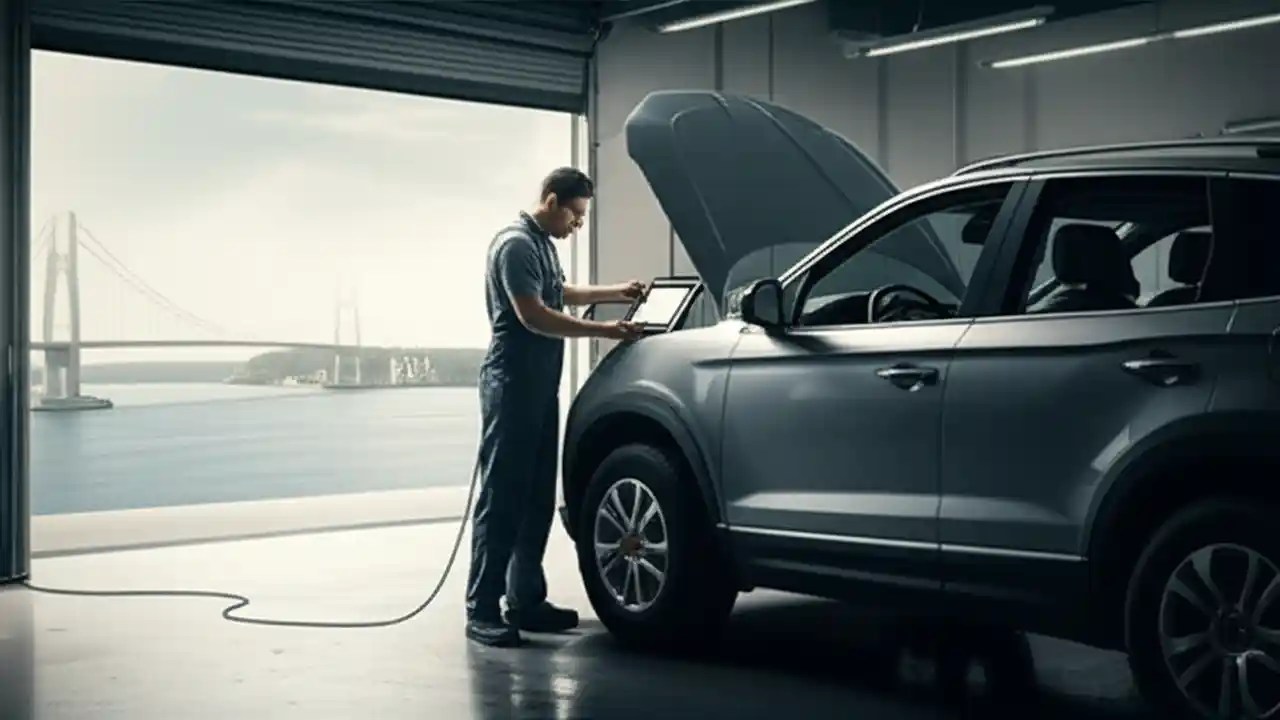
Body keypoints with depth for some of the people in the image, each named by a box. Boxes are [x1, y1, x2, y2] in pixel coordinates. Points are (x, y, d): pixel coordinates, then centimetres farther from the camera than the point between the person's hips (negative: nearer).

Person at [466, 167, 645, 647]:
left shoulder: (543, 244, 17)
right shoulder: (516, 244, -13)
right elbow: (533, 316, -21)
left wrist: (616, 293, 31)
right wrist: (604, 331, -20)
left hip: (541, 385, 10)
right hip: (512, 384, -10)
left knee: (537, 498, 10)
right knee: (501, 497, -10)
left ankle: (525, 601, 16)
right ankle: (482, 610, -8)